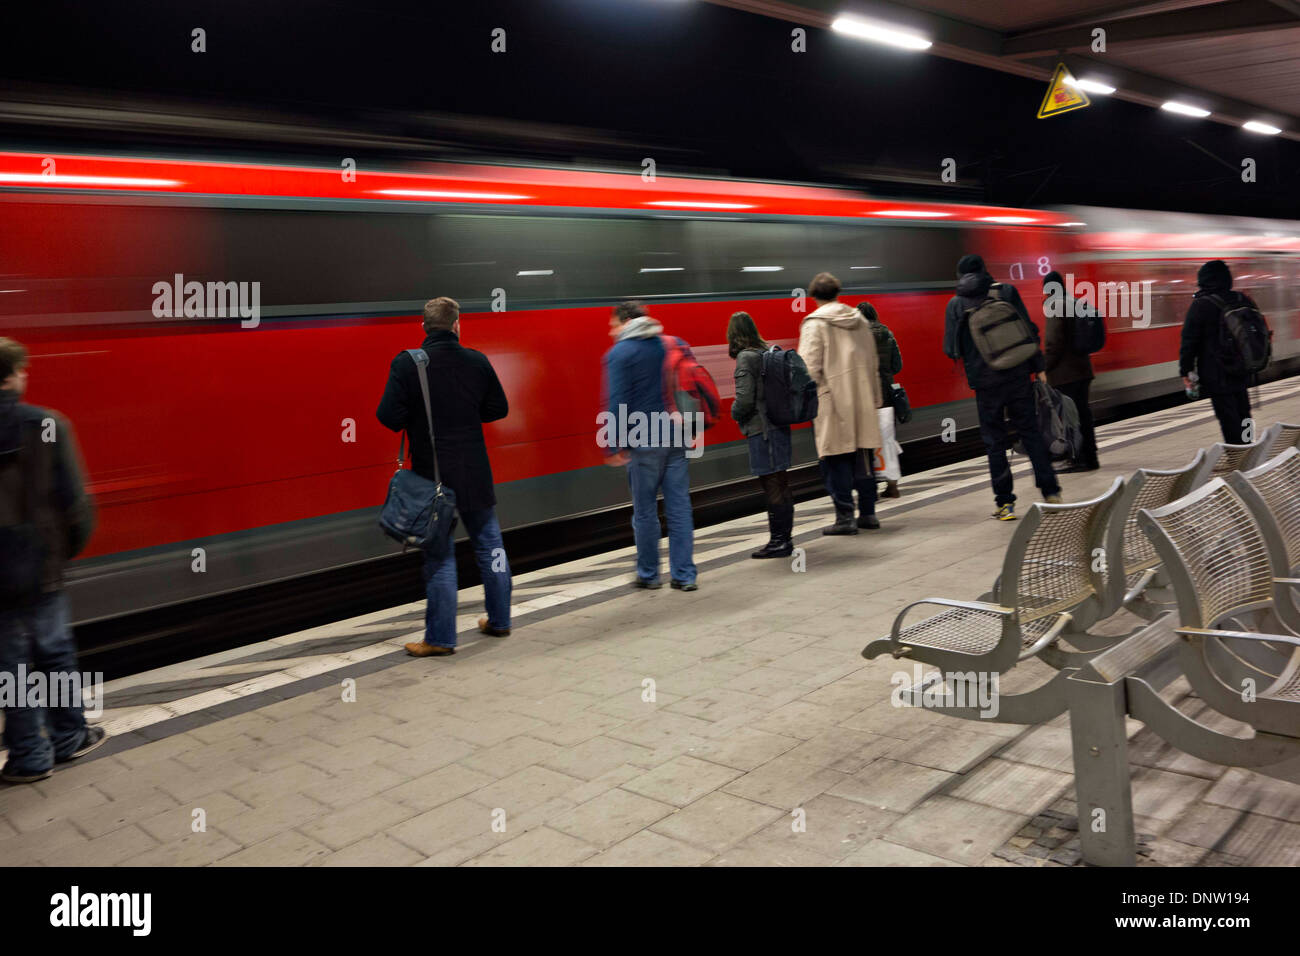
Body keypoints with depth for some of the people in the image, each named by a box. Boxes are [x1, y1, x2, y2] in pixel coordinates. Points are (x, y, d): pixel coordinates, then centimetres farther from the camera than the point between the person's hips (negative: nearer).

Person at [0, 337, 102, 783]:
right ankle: (68, 737, 29)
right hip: (41, 568, -1)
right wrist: (70, 546, 6)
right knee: (55, 651, 17)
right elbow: (74, 500, -11)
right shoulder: (48, 426, -12)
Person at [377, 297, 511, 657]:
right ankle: (499, 620, 28)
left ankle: (440, 638, 9)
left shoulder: (406, 364, -10)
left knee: (439, 554, 3)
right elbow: (499, 409, 5)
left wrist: (416, 418, 6)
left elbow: (388, 416, -14)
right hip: (474, 472, 3)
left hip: (431, 472, -2)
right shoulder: (477, 361, -1)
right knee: (489, 543, 17)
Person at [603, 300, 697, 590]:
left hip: (644, 443, -5)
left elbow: (617, 403, -13)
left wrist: (614, 446, -10)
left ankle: (648, 574, 17)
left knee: (645, 511, 7)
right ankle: (684, 575, 9)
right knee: (679, 507, 7)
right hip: (676, 440, 5)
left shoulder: (620, 353, -7)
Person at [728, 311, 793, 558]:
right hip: (778, 425, 9)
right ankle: (783, 539, 21)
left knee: (771, 485, -4)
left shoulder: (746, 358, -13)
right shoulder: (768, 352, 11)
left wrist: (734, 413, 1)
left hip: (762, 430, -9)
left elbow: (745, 399, -19)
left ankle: (778, 541, 1)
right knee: (780, 484, 13)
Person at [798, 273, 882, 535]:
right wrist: (874, 399, 21)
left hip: (831, 400, -6)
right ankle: (868, 513, 18)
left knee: (836, 460, -1)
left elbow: (809, 366, -13)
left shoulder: (815, 323, -7)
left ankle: (845, 517, -1)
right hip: (861, 400, 6)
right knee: (862, 458, 12)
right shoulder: (858, 319, 12)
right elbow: (872, 362, 16)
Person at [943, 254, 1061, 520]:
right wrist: (1038, 366, 5)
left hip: (985, 381, -1)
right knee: (1031, 433, 10)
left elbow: (951, 349, -1)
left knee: (995, 442, 6)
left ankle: (1005, 503, 5)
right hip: (1018, 376, 1)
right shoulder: (1007, 291, 3)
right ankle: (1051, 492, 9)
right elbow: (1028, 330, 0)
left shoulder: (955, 304, 1)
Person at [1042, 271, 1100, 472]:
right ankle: (1090, 458, 18)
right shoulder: (1077, 305, 13)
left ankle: (1079, 459, -3)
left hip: (1064, 373, -9)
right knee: (1083, 413, 13)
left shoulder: (1054, 308, -13)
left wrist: (1044, 368, -10)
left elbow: (1053, 343, -18)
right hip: (1082, 368, 9)